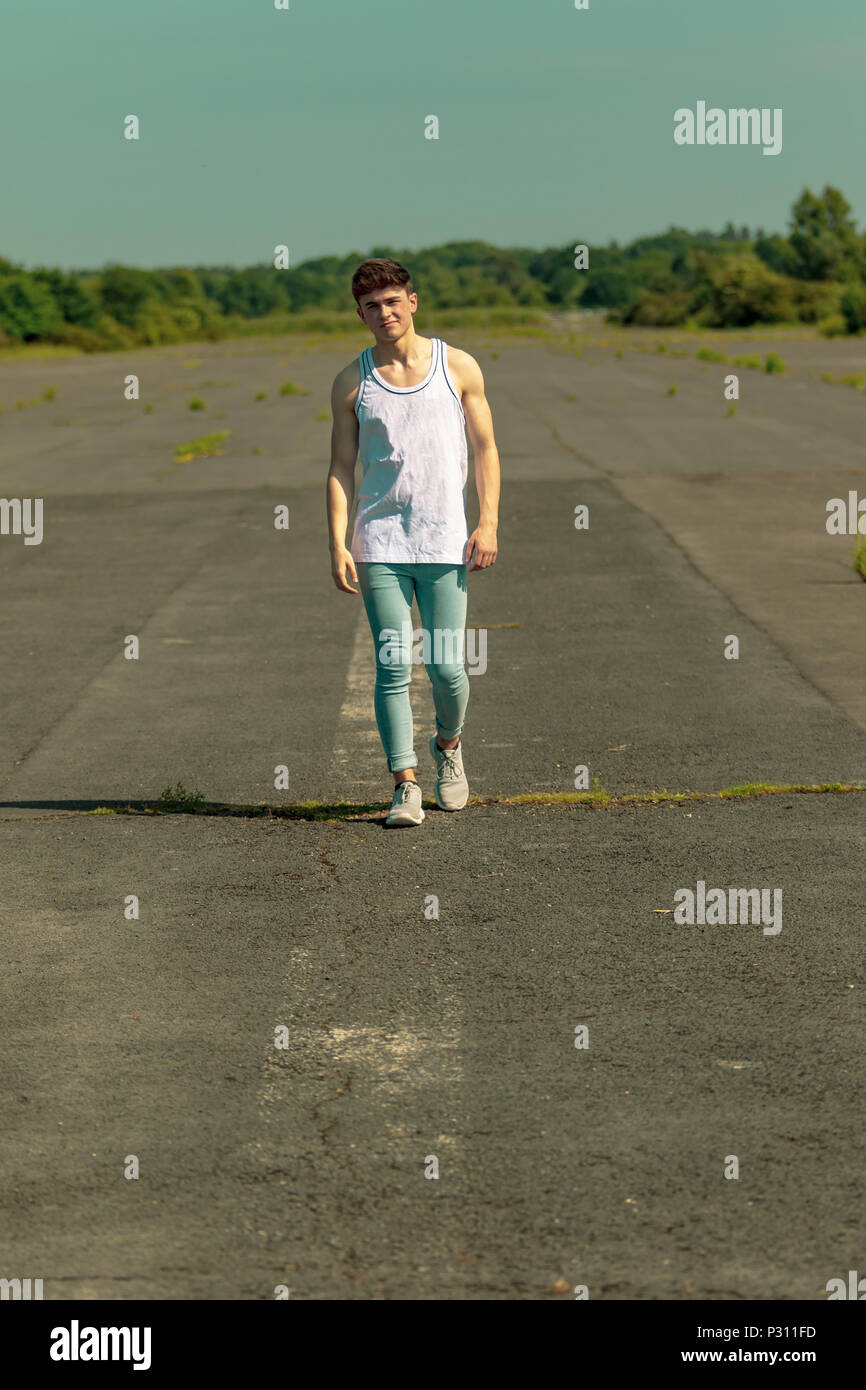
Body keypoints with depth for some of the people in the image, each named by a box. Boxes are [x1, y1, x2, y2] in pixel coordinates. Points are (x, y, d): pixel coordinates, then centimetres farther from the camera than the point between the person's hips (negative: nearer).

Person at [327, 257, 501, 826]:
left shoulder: (458, 367, 6)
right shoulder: (352, 382, 7)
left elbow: (486, 448, 9)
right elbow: (341, 467, 8)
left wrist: (489, 523, -2)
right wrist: (337, 544, -3)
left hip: (446, 542, 0)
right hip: (379, 543, 0)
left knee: (447, 666, -2)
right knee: (393, 667, -6)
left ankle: (448, 744, 28)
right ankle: (406, 785, -1)